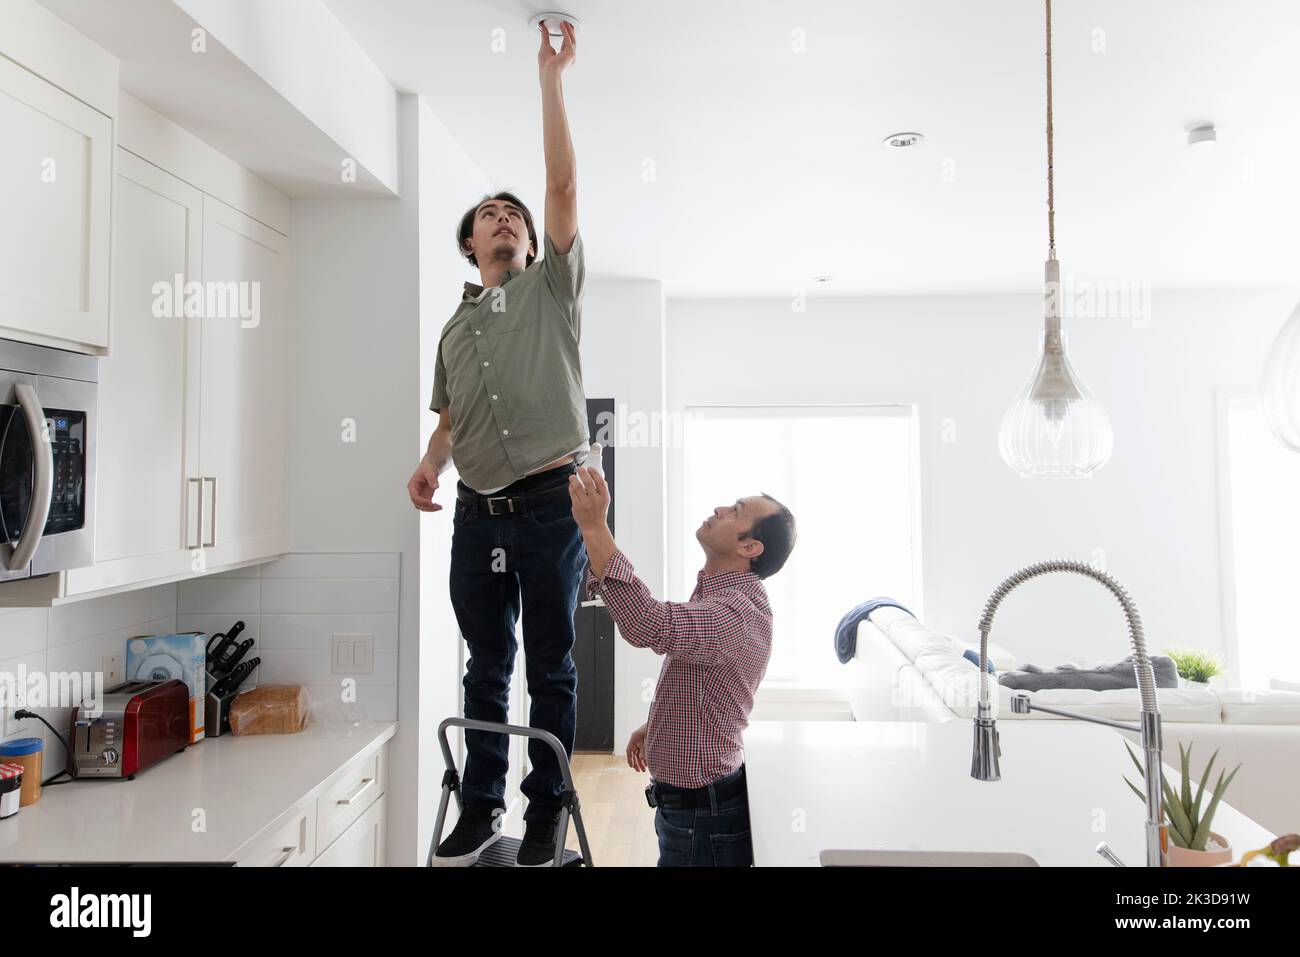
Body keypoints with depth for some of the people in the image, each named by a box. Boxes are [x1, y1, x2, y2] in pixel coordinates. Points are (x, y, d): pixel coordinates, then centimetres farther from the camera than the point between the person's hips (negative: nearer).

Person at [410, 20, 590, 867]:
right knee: (487, 668, 11)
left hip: (552, 504, -4)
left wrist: (551, 78, -4)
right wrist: (430, 465, 1)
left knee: (551, 667, 4)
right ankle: (481, 807, 23)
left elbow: (564, 186, -3)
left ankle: (546, 810, 18)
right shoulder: (456, 328, 19)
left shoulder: (553, 287, 7)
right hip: (478, 512, 4)